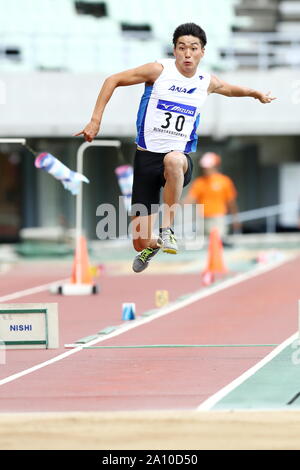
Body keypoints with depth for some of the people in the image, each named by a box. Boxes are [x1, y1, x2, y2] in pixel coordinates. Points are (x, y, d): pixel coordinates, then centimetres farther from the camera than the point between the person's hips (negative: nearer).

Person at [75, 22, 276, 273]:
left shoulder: (207, 82, 6)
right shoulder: (159, 70, -6)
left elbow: (230, 89, 31)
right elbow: (113, 80, -1)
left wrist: (257, 94, 45)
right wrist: (96, 120, -7)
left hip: (180, 159, 1)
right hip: (147, 156, -1)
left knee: (174, 160, -41)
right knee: (140, 242, -3)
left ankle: (167, 229, -25)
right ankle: (152, 245, 38)